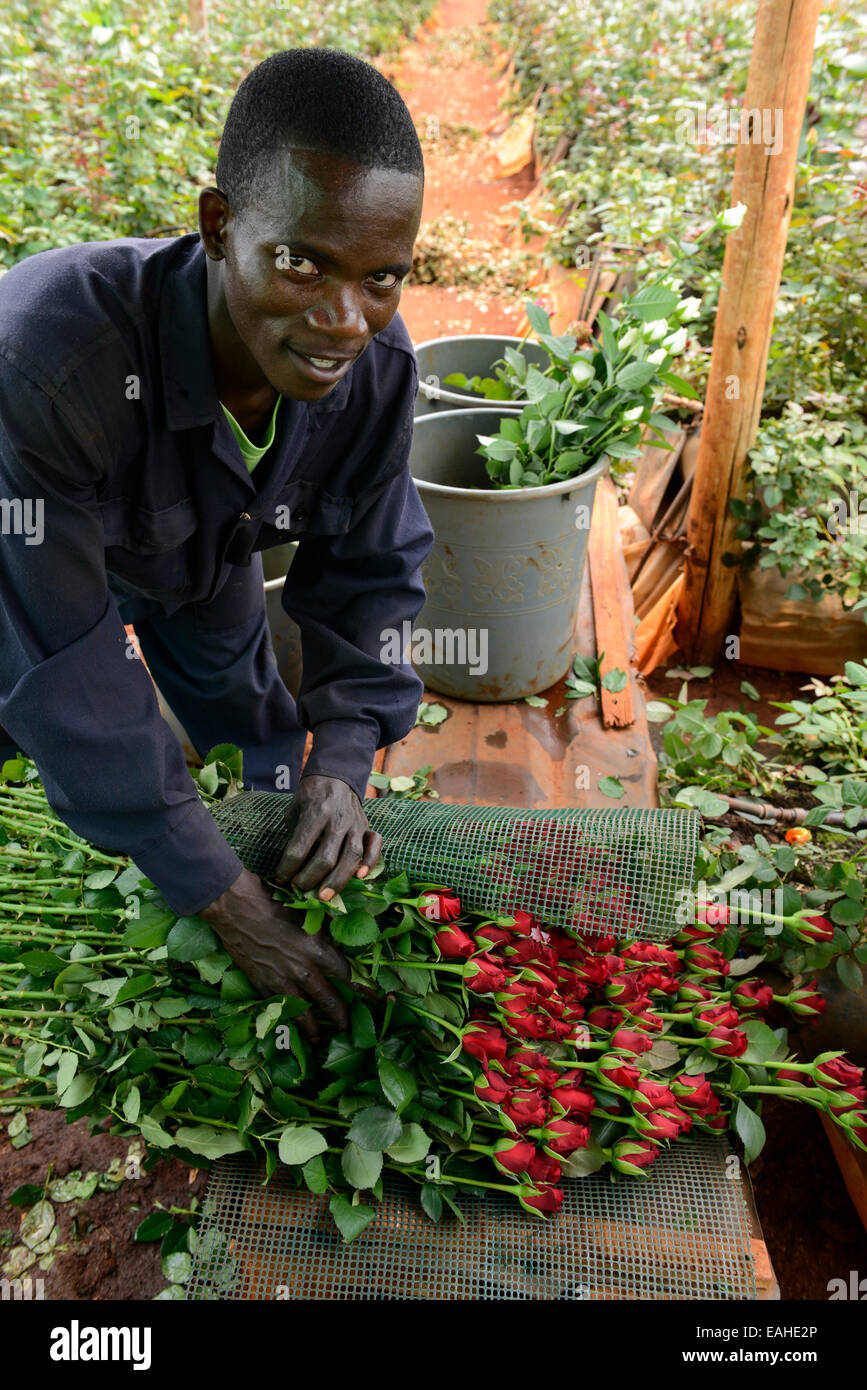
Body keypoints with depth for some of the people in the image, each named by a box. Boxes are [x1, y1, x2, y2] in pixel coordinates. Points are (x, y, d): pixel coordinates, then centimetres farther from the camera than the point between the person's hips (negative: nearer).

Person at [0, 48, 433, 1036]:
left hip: (204, 554, 4)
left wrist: (341, 760, -29)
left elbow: (368, 572, -16)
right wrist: (224, 904, -39)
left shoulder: (377, 366, -32)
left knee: (260, 743, 17)